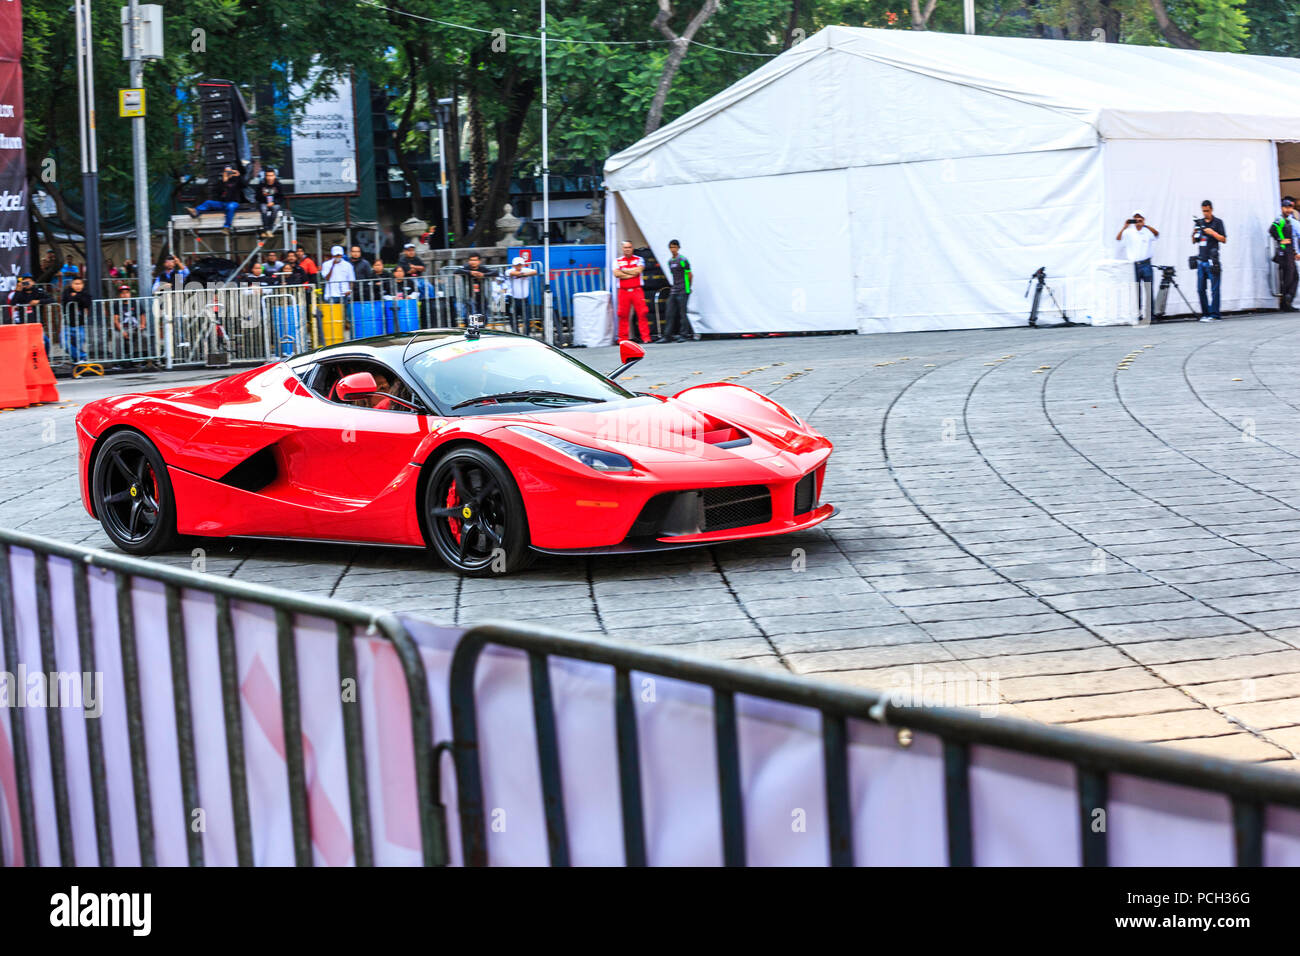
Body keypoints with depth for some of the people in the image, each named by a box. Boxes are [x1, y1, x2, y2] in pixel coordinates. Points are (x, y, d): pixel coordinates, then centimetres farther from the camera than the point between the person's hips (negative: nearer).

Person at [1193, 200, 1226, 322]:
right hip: (1201, 260, 5)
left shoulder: (1218, 222, 2)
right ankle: (1205, 314, 12)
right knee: (1200, 289, 4)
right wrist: (1194, 233, -4)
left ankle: (1214, 315, -6)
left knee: (1214, 288, -7)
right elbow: (1194, 241, 16)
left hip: (1212, 260, -5)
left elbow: (1224, 239, -1)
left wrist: (1213, 233, -14)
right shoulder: (1199, 222, 14)